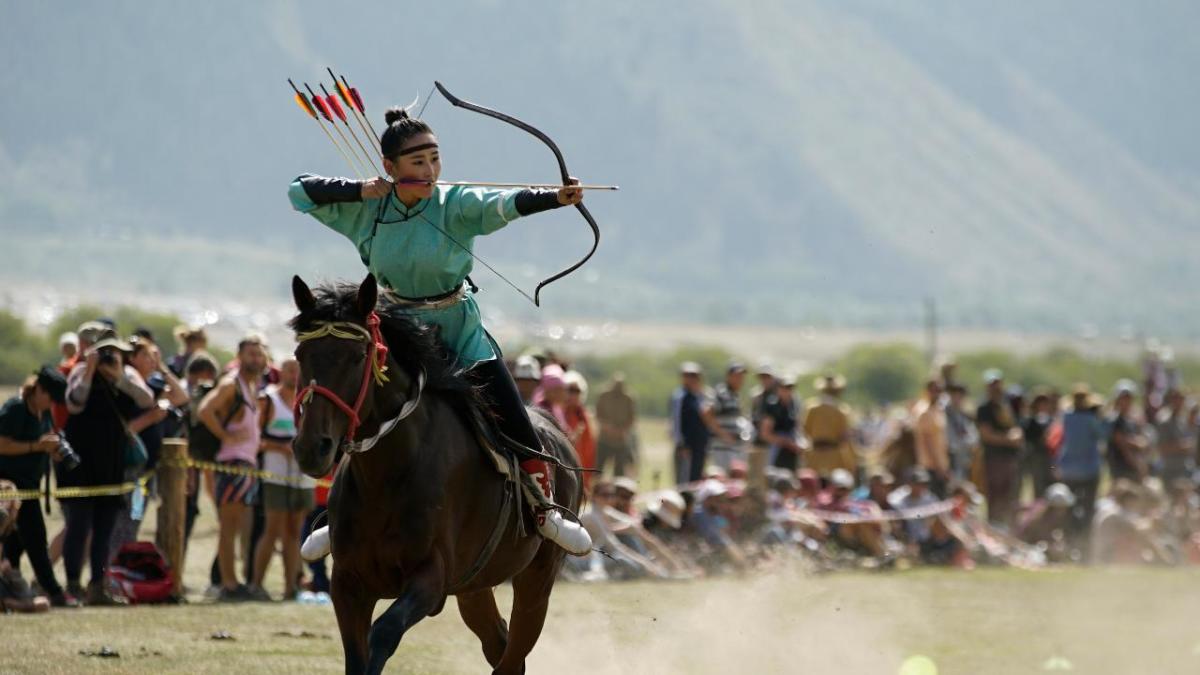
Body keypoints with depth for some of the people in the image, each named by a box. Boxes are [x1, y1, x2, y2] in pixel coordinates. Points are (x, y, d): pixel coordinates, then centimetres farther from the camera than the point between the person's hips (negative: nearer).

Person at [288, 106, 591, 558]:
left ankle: (545, 509, 5)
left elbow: (506, 204, -33)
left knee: (513, 421, -12)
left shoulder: (456, 206, -16)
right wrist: (360, 191, -16)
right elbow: (301, 191, -3)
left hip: (461, 334, -2)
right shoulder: (366, 211, -7)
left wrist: (556, 197, -52)